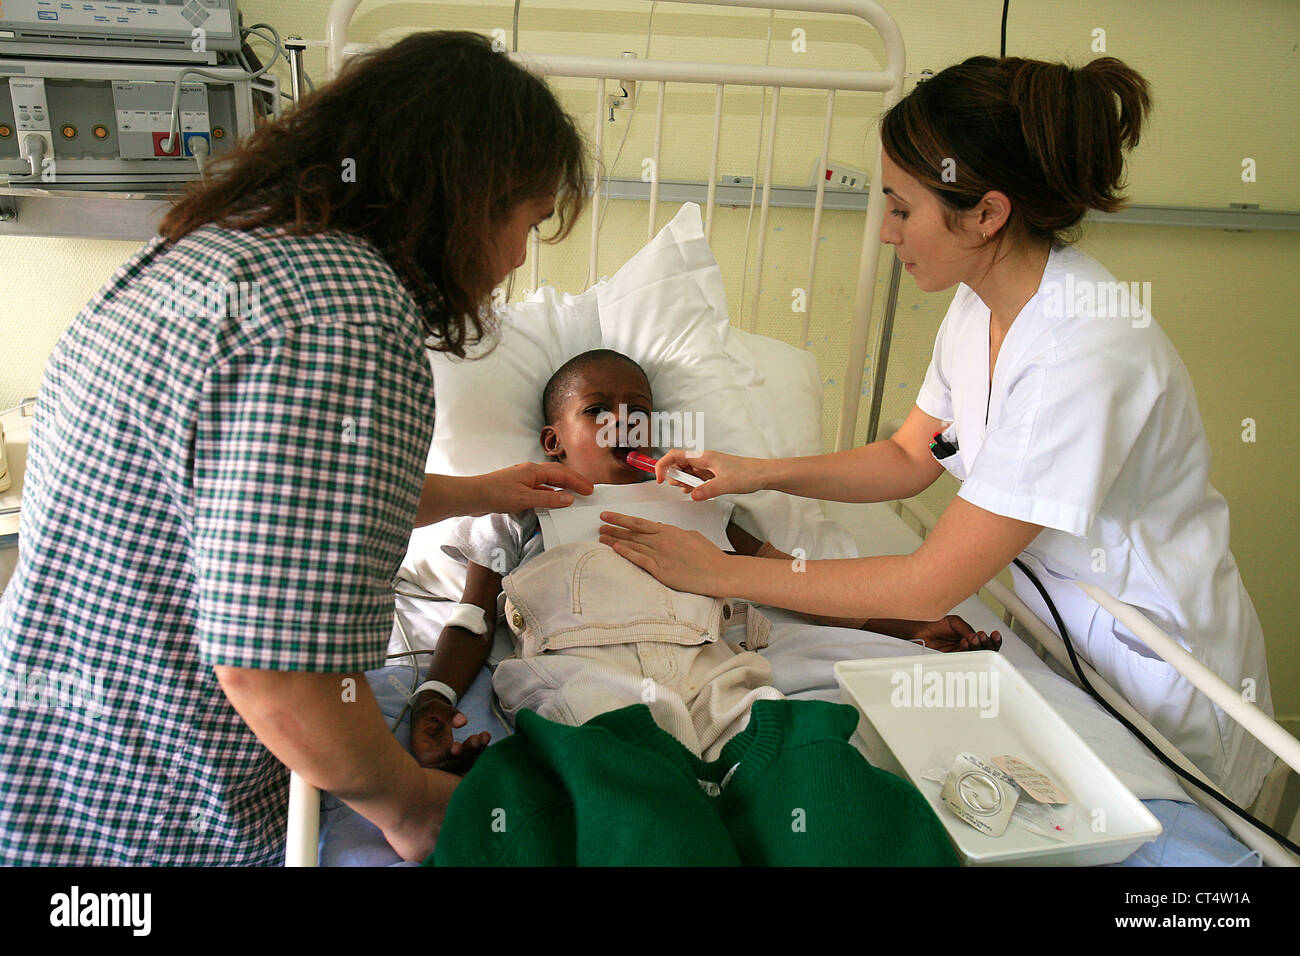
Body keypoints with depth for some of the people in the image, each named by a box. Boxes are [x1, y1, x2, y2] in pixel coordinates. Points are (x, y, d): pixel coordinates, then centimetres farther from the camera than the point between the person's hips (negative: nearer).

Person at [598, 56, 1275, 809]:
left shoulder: (1081, 355, -32)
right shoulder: (983, 303, -5)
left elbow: (929, 586, -29)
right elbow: (910, 459, 7)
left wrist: (722, 573, -24)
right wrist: (760, 474, -5)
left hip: (1161, 697, -7)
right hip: (1071, 640, 7)